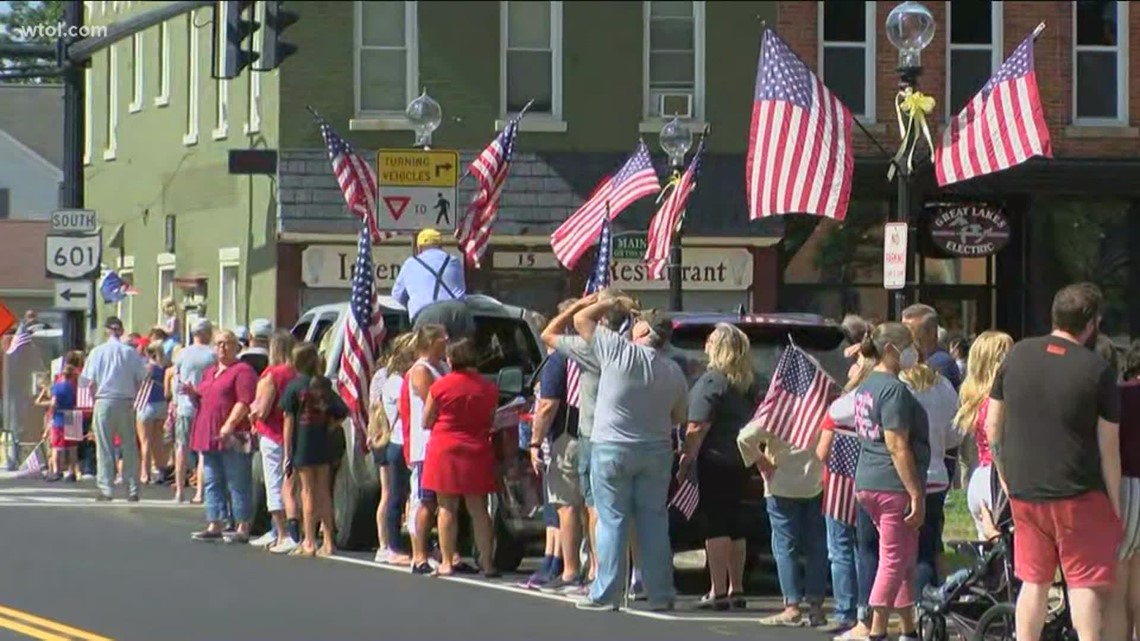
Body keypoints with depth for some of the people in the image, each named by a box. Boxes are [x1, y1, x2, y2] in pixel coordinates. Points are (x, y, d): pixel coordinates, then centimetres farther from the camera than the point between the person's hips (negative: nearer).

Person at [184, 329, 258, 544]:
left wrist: (229, 425, -24)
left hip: (233, 437, -9)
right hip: (209, 436, 9)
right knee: (212, 483, 10)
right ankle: (215, 525, 15)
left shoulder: (242, 371, -6)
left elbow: (245, 402, -16)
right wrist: (193, 394, 7)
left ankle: (242, 528, -3)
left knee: (237, 484, -5)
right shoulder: (209, 372, 22)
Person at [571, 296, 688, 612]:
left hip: (612, 449, -4)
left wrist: (613, 302, 9)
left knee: (612, 521, 0)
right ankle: (660, 594, 10)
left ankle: (605, 593, 0)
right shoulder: (673, 371, 2)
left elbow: (582, 319, -4)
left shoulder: (619, 352, -12)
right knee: (653, 521, 8)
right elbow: (680, 416, 13)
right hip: (656, 450, 4)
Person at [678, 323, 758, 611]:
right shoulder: (750, 383, 12)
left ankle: (718, 591, -10)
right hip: (741, 462, 8)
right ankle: (736, 590, 17)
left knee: (716, 525, -7)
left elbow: (698, 427, -19)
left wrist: (685, 460, -17)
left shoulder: (711, 381, -13)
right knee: (734, 524, 13)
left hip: (714, 460, -8)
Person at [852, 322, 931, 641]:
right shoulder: (894, 390, -16)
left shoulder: (866, 386, 14)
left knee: (905, 558, 17)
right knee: (893, 561, -4)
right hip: (894, 484, -10)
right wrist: (916, 495, -19)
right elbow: (898, 447, -20)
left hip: (867, 483, 10)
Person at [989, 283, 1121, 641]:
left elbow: (992, 428, 8)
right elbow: (1109, 449, -8)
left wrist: (1005, 477, 19)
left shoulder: (1018, 355, 2)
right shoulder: (1097, 371, -10)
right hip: (1078, 493, -4)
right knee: (1085, 584, 0)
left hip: (1024, 491, 4)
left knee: (1034, 582, 14)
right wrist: (1115, 507, -1)